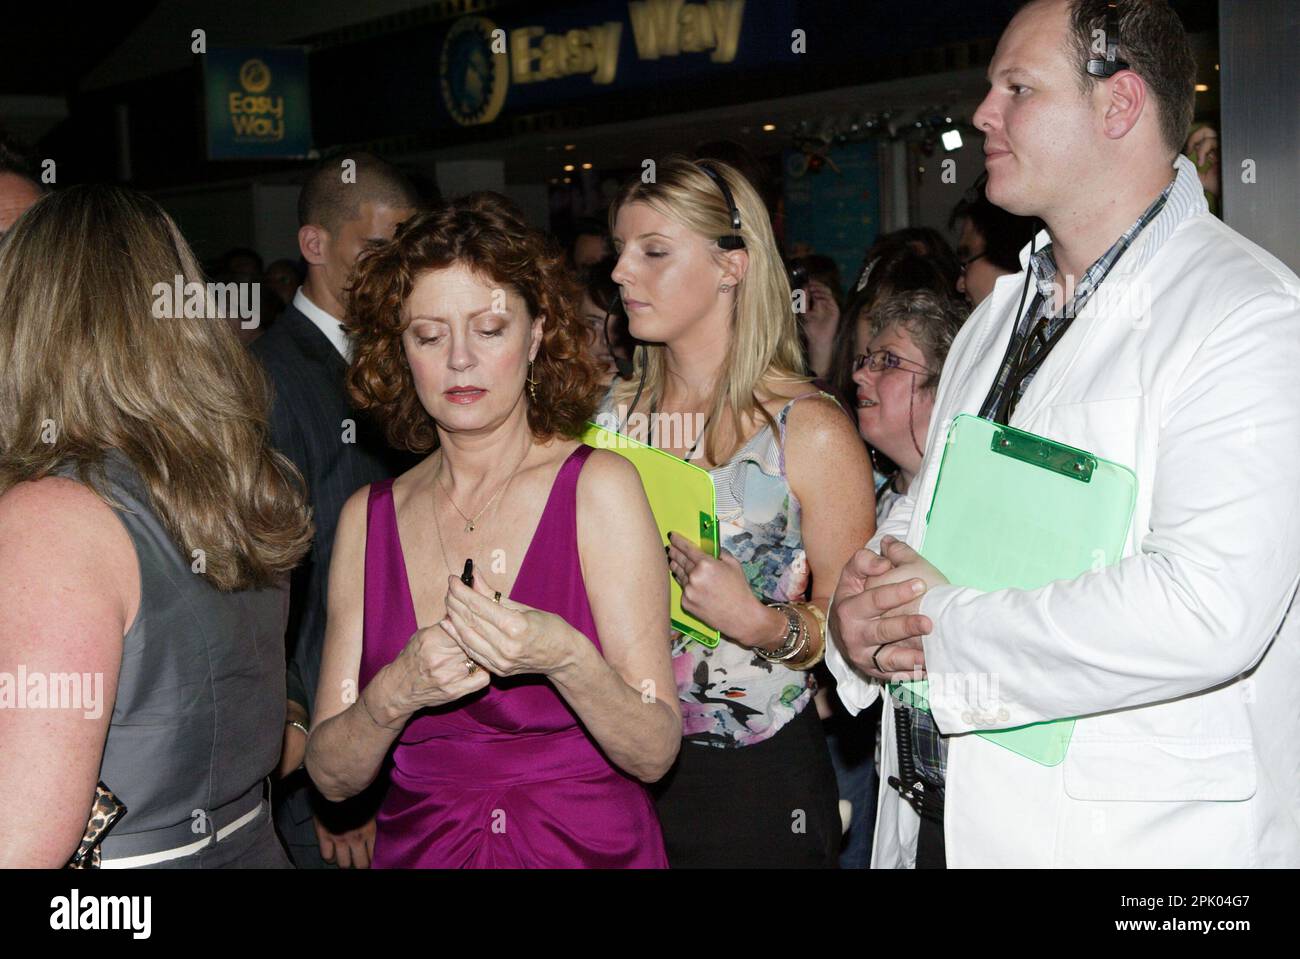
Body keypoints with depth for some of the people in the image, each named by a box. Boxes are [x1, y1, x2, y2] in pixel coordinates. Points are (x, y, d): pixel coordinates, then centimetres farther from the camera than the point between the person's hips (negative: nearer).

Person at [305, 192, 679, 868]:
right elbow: (331, 776, -5)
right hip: (418, 848, 2)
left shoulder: (600, 486, -11)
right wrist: (396, 693, -23)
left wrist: (565, 658, -30)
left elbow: (654, 753, -14)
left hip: (587, 845, -2)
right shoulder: (369, 517, -3)